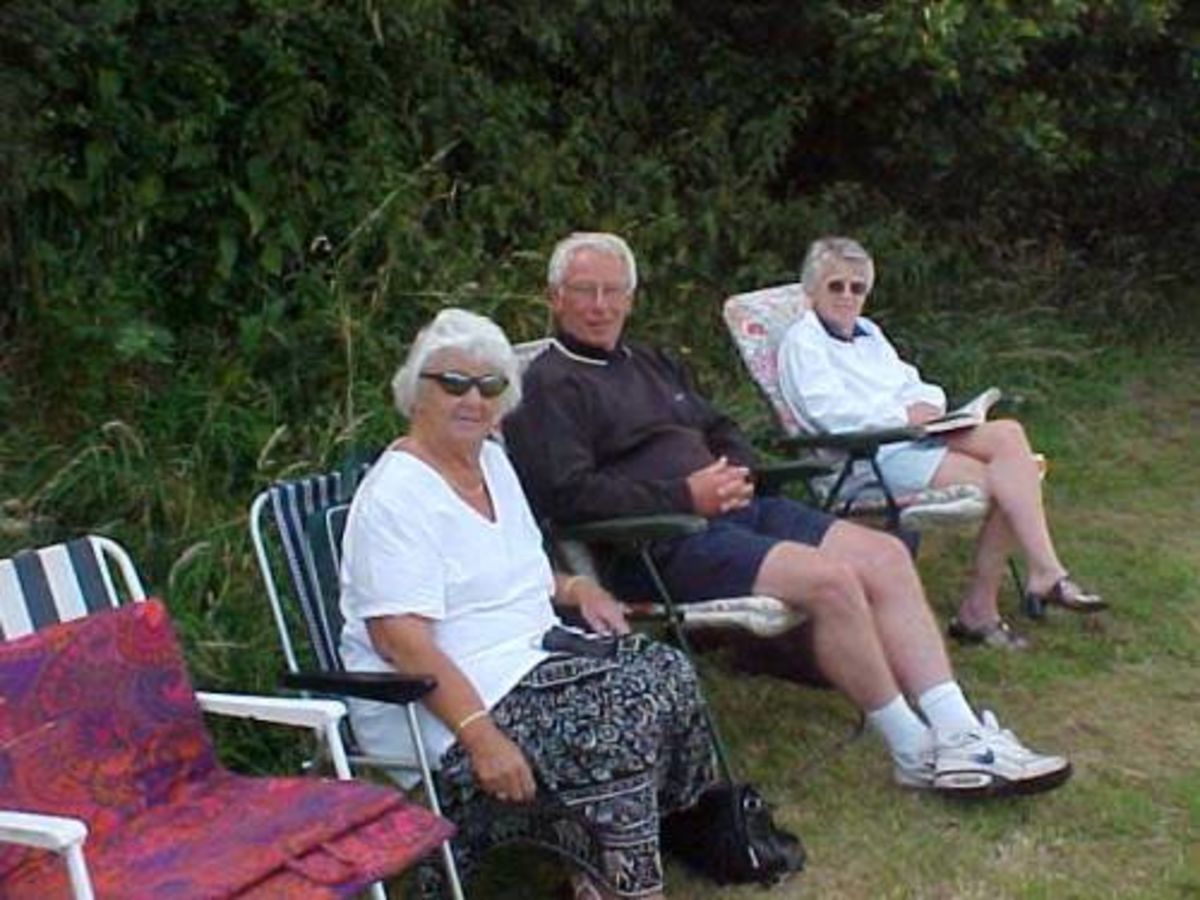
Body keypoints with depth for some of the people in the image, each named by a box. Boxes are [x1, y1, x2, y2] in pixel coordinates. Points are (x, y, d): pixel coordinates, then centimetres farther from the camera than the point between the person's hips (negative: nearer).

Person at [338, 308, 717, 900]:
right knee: (618, 720, -24)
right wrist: (481, 736, -31)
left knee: (667, 675, -8)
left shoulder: (492, 459, 13)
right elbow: (400, 638, -24)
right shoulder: (395, 495, -15)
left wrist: (572, 588, 7)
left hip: (533, 652, 9)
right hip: (437, 697, -9)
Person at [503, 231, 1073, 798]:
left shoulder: (651, 364, 26)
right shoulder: (550, 384, -1)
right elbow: (567, 494, -15)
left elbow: (722, 430, 33)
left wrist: (735, 472, 7)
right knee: (830, 579, -26)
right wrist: (686, 496, -14)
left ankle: (959, 735, -10)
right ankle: (915, 753, -12)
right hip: (665, 543, -9)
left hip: (734, 511, 9)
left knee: (885, 556, -8)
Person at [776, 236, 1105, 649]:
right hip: (872, 455, -8)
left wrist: (927, 405, -1)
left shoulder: (869, 332, 28)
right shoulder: (801, 342, 2)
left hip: (918, 434, 8)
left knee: (1008, 434, -20)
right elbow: (831, 413, -12)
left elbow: (911, 384, 23)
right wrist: (904, 414, -14)